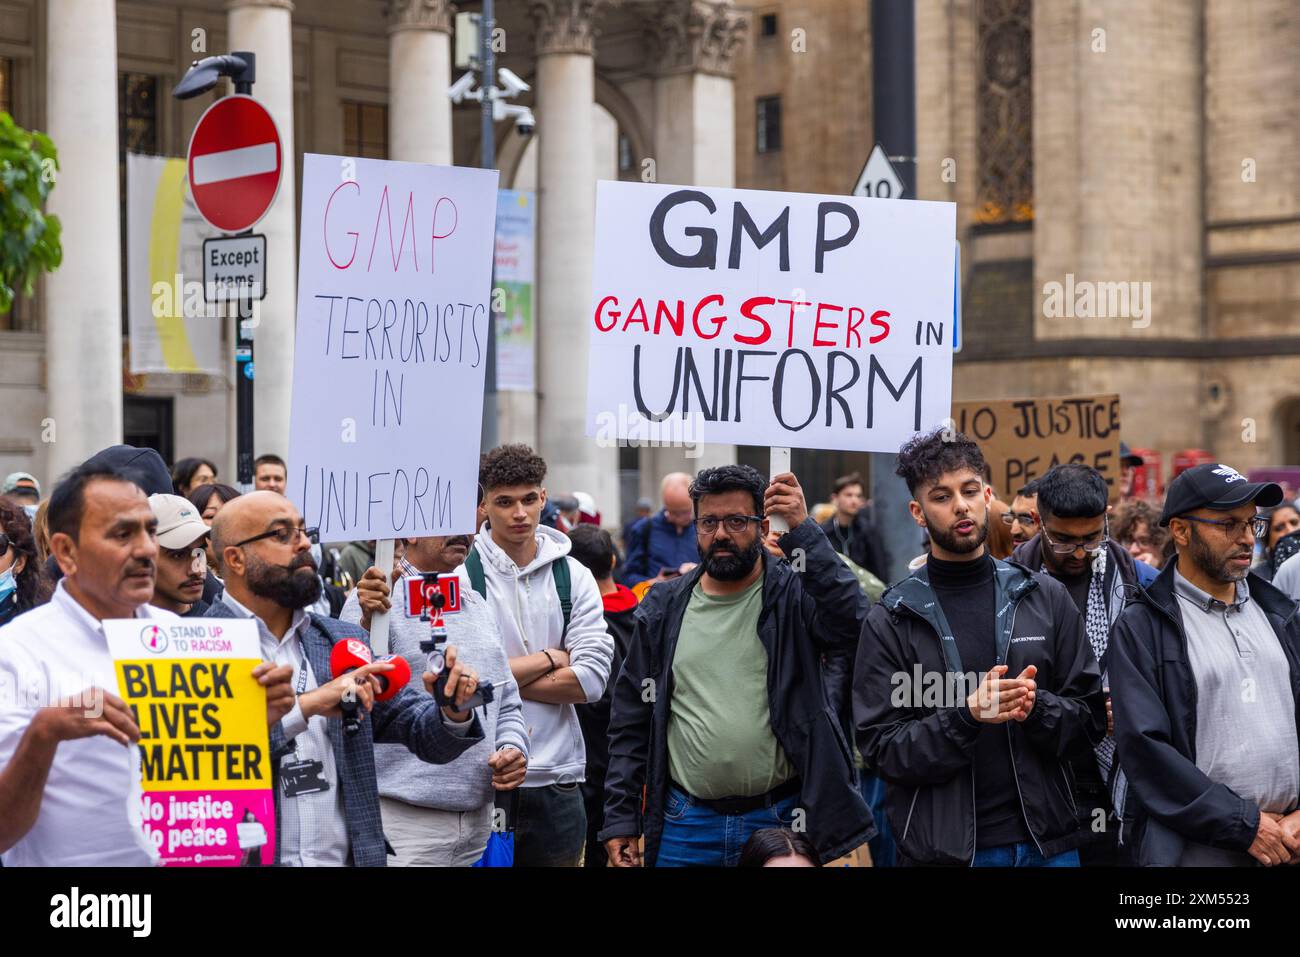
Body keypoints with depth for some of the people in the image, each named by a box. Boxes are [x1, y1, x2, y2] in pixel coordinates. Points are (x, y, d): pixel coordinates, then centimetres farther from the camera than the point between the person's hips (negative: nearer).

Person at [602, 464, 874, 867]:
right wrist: (620, 817, 5)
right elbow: (631, 719, 9)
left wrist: (802, 531, -22)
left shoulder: (795, 595, 0)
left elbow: (849, 624, -23)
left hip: (782, 820, -2)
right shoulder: (664, 608, 8)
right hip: (685, 826, 2)